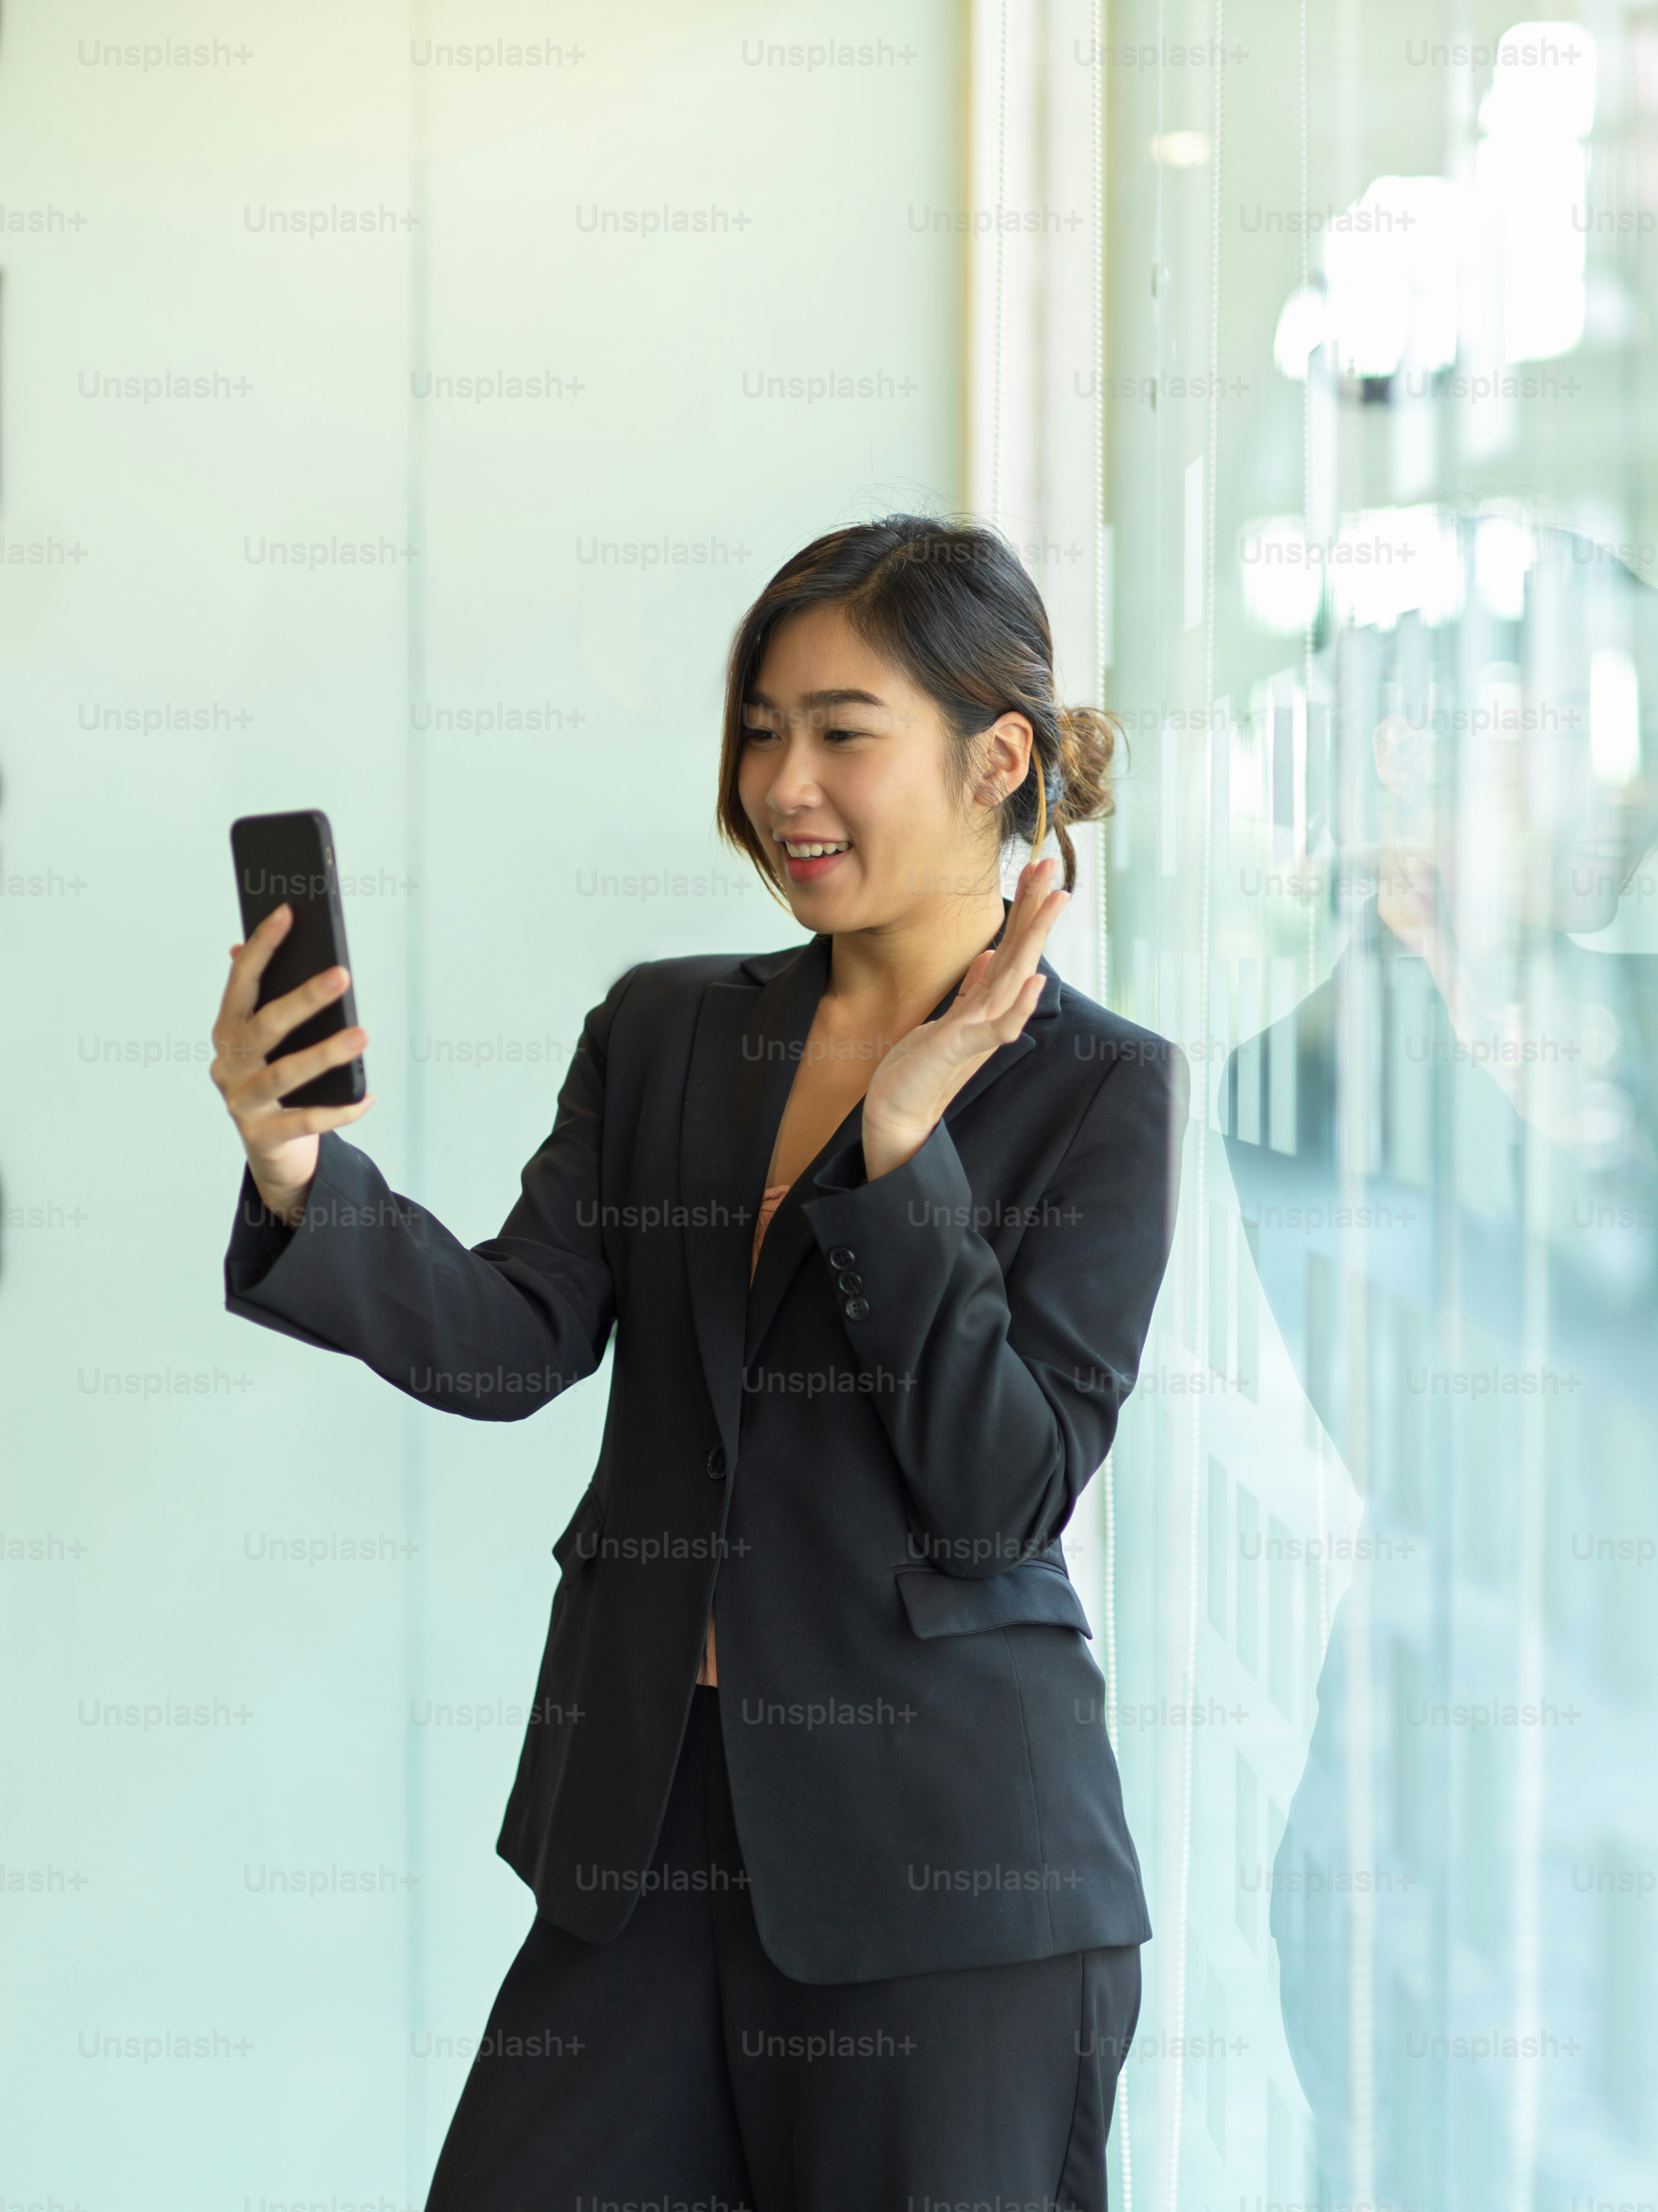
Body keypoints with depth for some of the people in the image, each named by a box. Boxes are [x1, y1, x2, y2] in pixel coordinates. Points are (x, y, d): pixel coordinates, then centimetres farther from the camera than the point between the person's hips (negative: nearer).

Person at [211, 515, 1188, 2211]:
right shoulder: (662, 1034, 10)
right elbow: (513, 1341, -2)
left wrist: (899, 1147, -17)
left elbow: (1009, 1493, -10)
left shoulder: (1099, 1089, -3)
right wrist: (303, 1178, -18)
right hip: (648, 1827, 4)